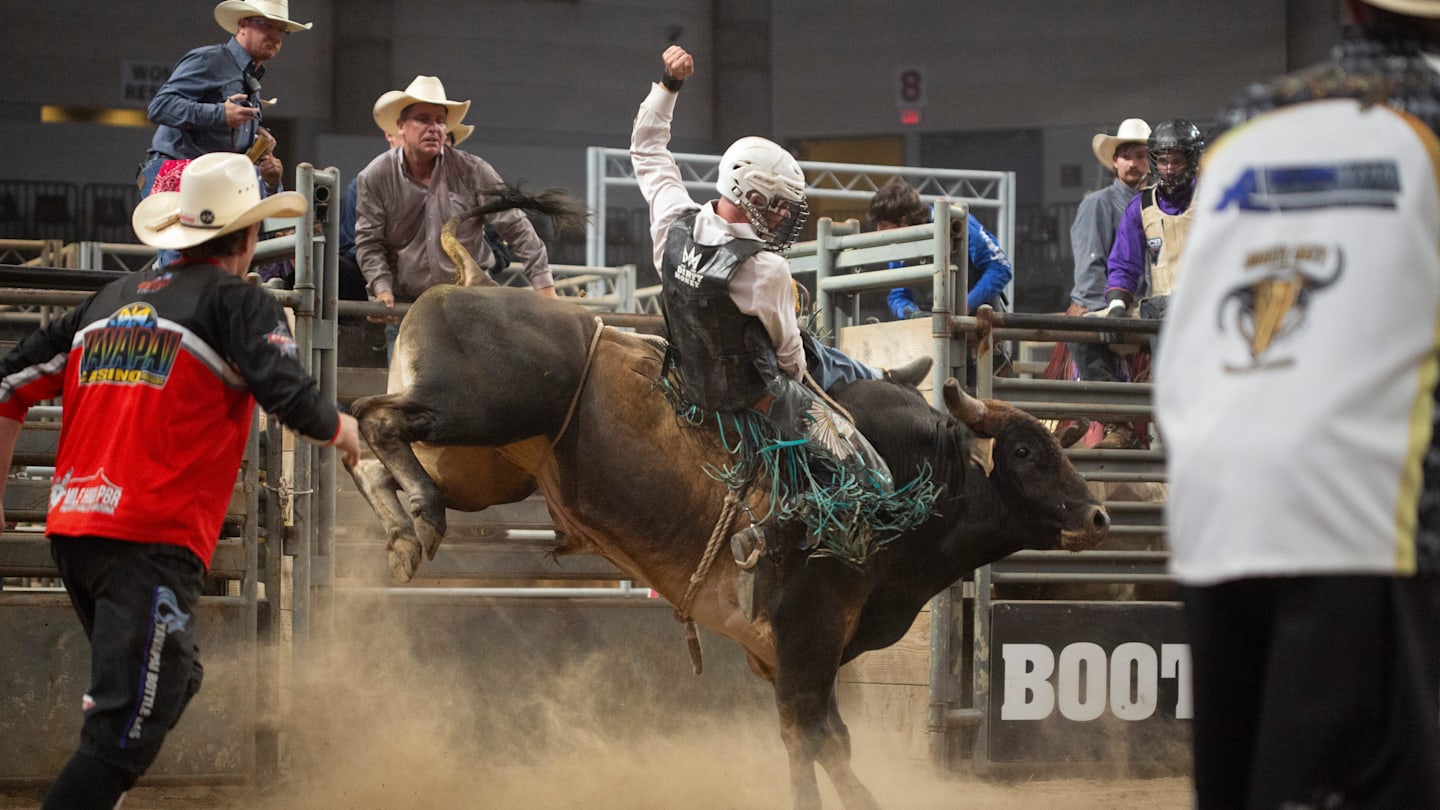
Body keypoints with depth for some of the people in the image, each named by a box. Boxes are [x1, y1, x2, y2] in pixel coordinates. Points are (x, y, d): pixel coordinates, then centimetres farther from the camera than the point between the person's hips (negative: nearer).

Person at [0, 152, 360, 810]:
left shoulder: (110, 299, 18)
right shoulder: (237, 302, -1)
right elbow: (292, 398, -12)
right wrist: (341, 430, 9)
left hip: (71, 530, 8)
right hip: (152, 538, -7)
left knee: (170, 682, 25)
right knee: (128, 727, -10)